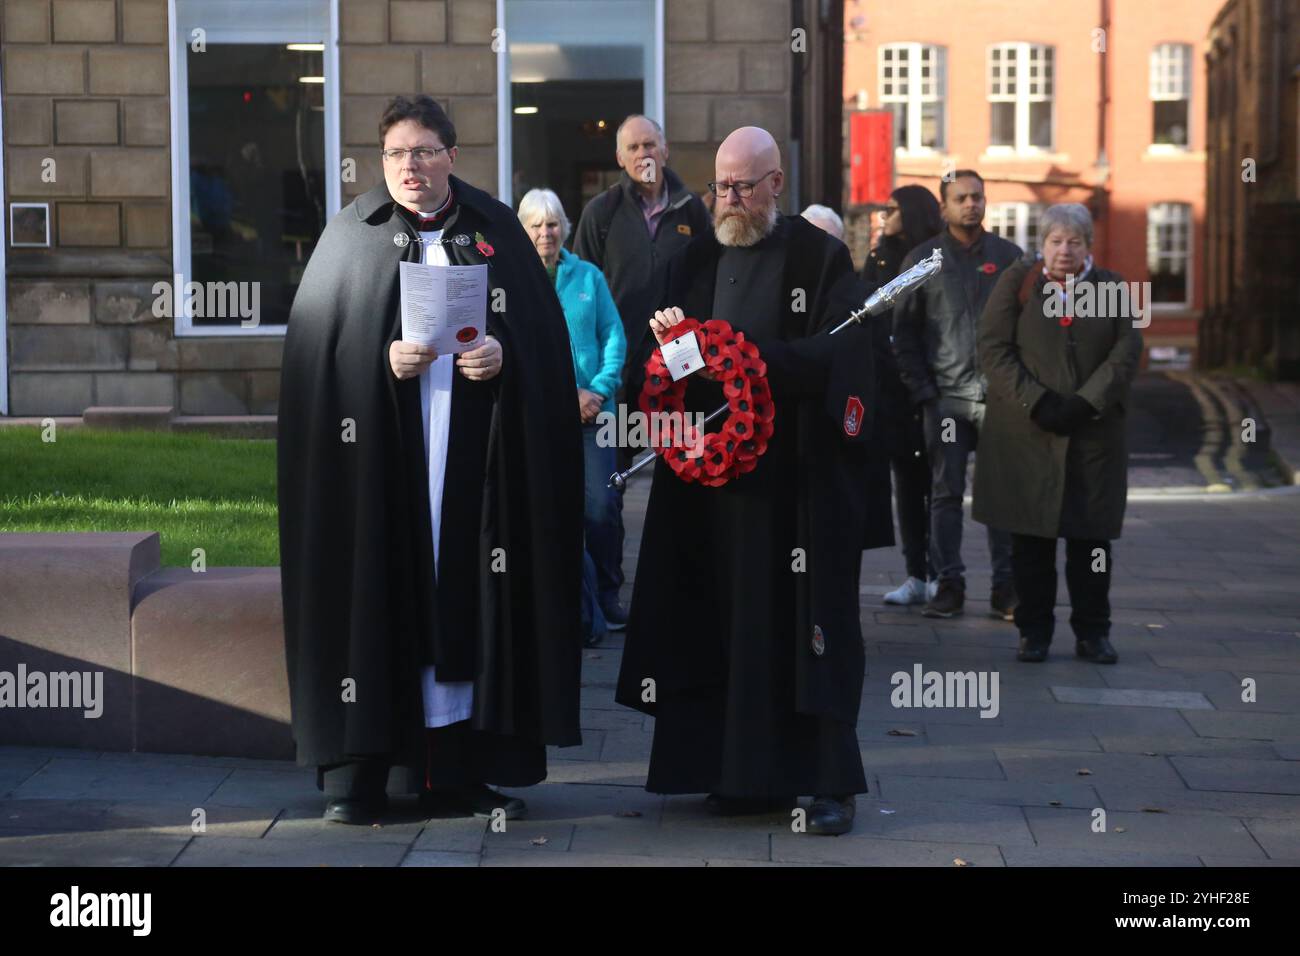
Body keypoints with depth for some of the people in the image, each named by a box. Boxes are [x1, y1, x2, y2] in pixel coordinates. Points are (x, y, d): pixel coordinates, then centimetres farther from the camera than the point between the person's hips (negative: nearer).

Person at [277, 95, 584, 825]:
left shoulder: (496, 231, 9)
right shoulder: (352, 235, 7)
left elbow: (543, 334, 5)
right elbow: (318, 346, 1)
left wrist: (502, 357, -14)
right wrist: (383, 360, -15)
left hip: (472, 455, 1)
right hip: (378, 456, -1)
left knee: (463, 595, 2)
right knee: (378, 593, -3)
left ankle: (456, 766, 9)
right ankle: (359, 772, 1)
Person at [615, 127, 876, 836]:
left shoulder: (821, 258, -1)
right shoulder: (696, 259, 13)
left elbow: (837, 356, -11)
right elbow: (656, 362, 16)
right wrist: (666, 338, -8)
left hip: (797, 477, -4)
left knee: (803, 622, -4)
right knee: (727, 623, 3)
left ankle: (828, 779, 2)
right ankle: (745, 770, 12)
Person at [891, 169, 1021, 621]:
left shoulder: (1009, 256, 9)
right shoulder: (922, 259, 6)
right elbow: (904, 330, 6)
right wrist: (921, 390, -2)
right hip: (946, 397, 0)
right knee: (946, 494, 1)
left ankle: (1006, 586, 6)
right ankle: (949, 585, 8)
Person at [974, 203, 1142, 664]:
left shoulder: (1111, 288, 10)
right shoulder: (1017, 281, 5)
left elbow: (1126, 353, 0)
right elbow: (994, 348, -3)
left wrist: (1085, 403, -13)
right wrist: (1037, 402, -14)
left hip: (1094, 431, 1)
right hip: (1025, 433, -1)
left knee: (1091, 535, 3)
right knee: (1031, 535, 1)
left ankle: (1092, 633, 11)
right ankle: (1034, 631, 10)